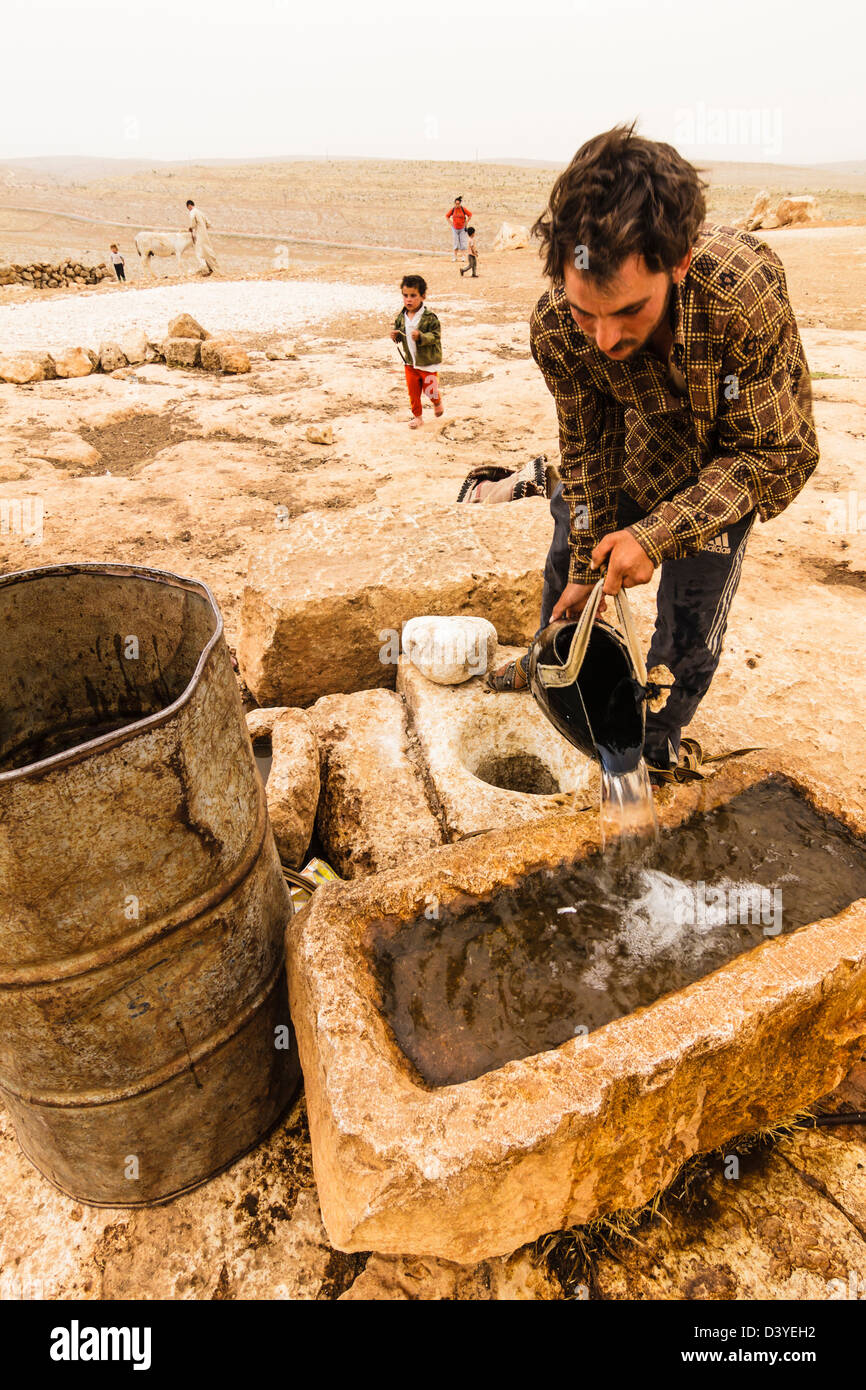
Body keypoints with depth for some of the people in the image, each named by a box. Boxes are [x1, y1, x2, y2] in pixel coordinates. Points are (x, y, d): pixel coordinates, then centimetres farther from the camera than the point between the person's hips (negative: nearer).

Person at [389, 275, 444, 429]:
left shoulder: (429, 317, -16)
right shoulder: (401, 317, 1)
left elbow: (435, 336, -17)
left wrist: (421, 336, -32)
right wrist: (395, 336, -10)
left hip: (428, 362, -4)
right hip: (410, 362, 4)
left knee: (430, 390, 7)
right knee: (413, 392, 10)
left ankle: (437, 402, 40)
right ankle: (417, 416, 27)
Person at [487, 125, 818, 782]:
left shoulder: (745, 295, -41)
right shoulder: (558, 327, -30)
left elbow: (778, 453, -29)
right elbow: (587, 448, -15)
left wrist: (657, 535, -38)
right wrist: (586, 568, -11)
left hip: (733, 456, -3)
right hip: (638, 442, 3)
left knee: (689, 624, -1)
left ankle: (658, 748, 27)